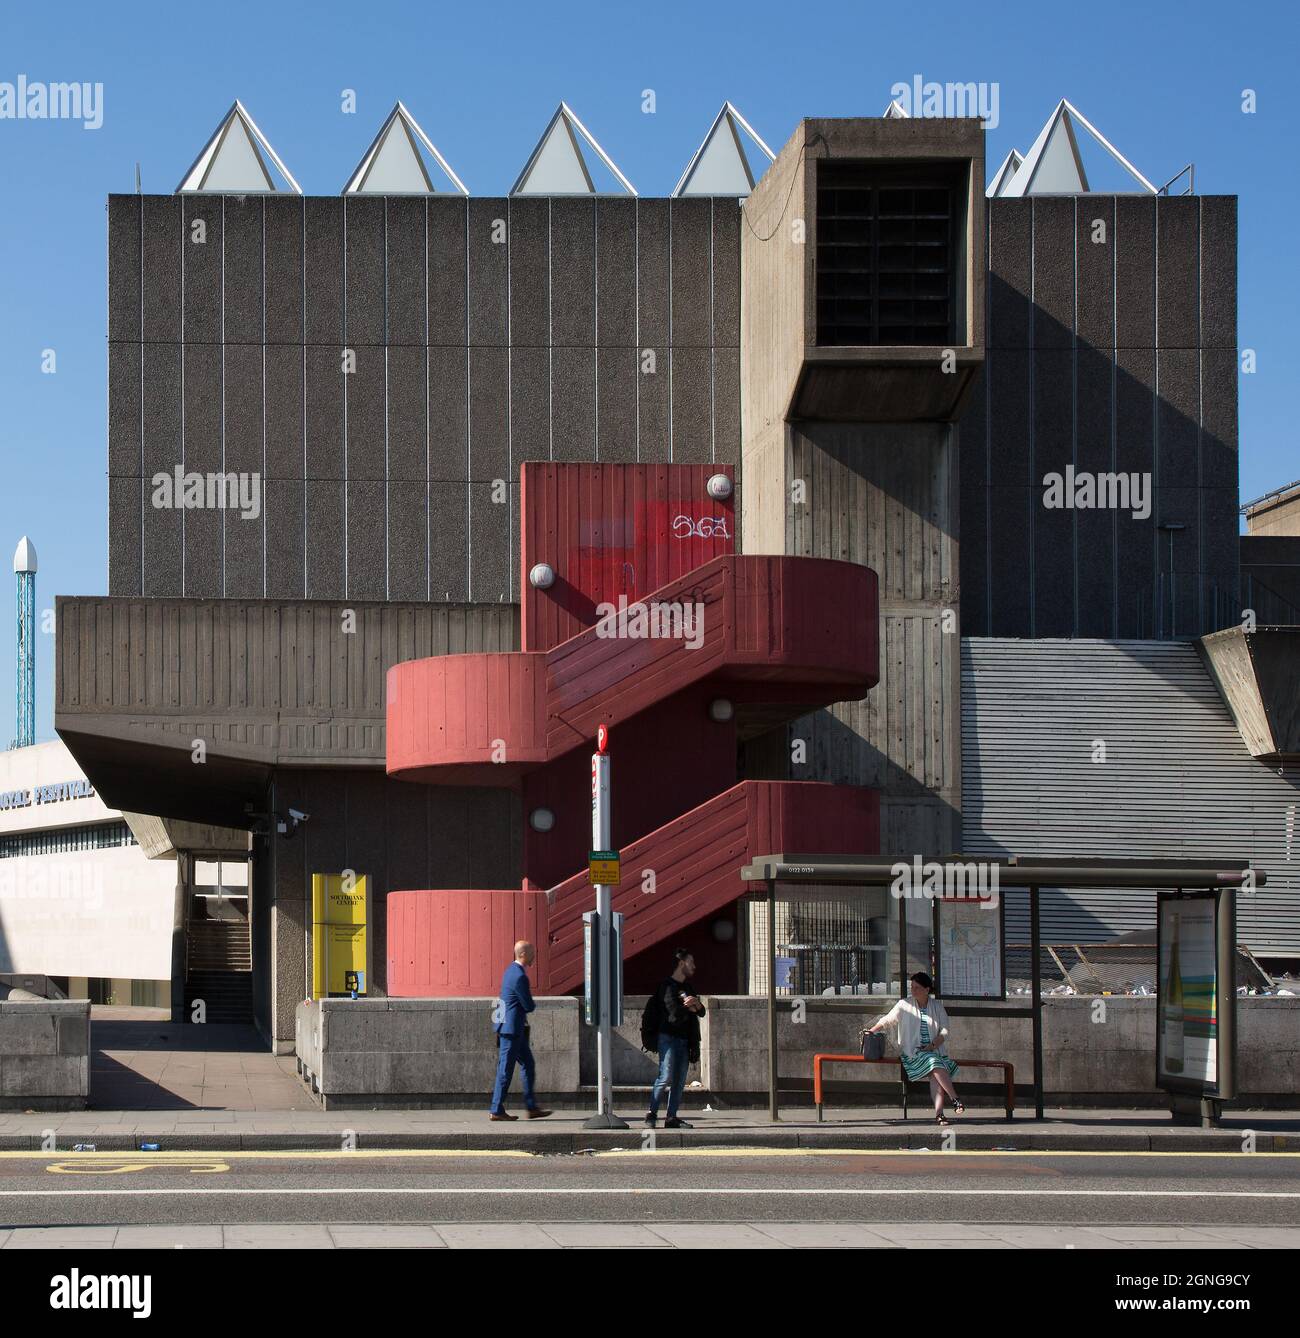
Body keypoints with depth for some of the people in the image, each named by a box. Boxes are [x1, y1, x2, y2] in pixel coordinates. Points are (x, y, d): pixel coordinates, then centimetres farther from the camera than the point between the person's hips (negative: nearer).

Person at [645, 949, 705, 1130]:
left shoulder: (687, 989, 21)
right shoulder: (668, 986, -5)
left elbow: (701, 1012, 15)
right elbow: (675, 1013, -17)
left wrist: (696, 1004, -8)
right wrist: (691, 1008, 1)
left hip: (684, 1039, 8)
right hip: (669, 1038, -8)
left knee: (679, 1081, 4)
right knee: (666, 1078, -14)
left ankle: (672, 1118, 6)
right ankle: (651, 1114, -6)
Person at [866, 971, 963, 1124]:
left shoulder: (937, 1007, 12)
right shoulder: (904, 1005, 9)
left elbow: (944, 1031, 7)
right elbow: (886, 1021, 15)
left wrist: (932, 1045, -9)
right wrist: (870, 1031, 2)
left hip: (935, 1050, 2)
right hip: (913, 1053, -2)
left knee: (936, 1076, -31)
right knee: (936, 1066, -33)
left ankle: (938, 1113, -41)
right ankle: (955, 1099, -36)